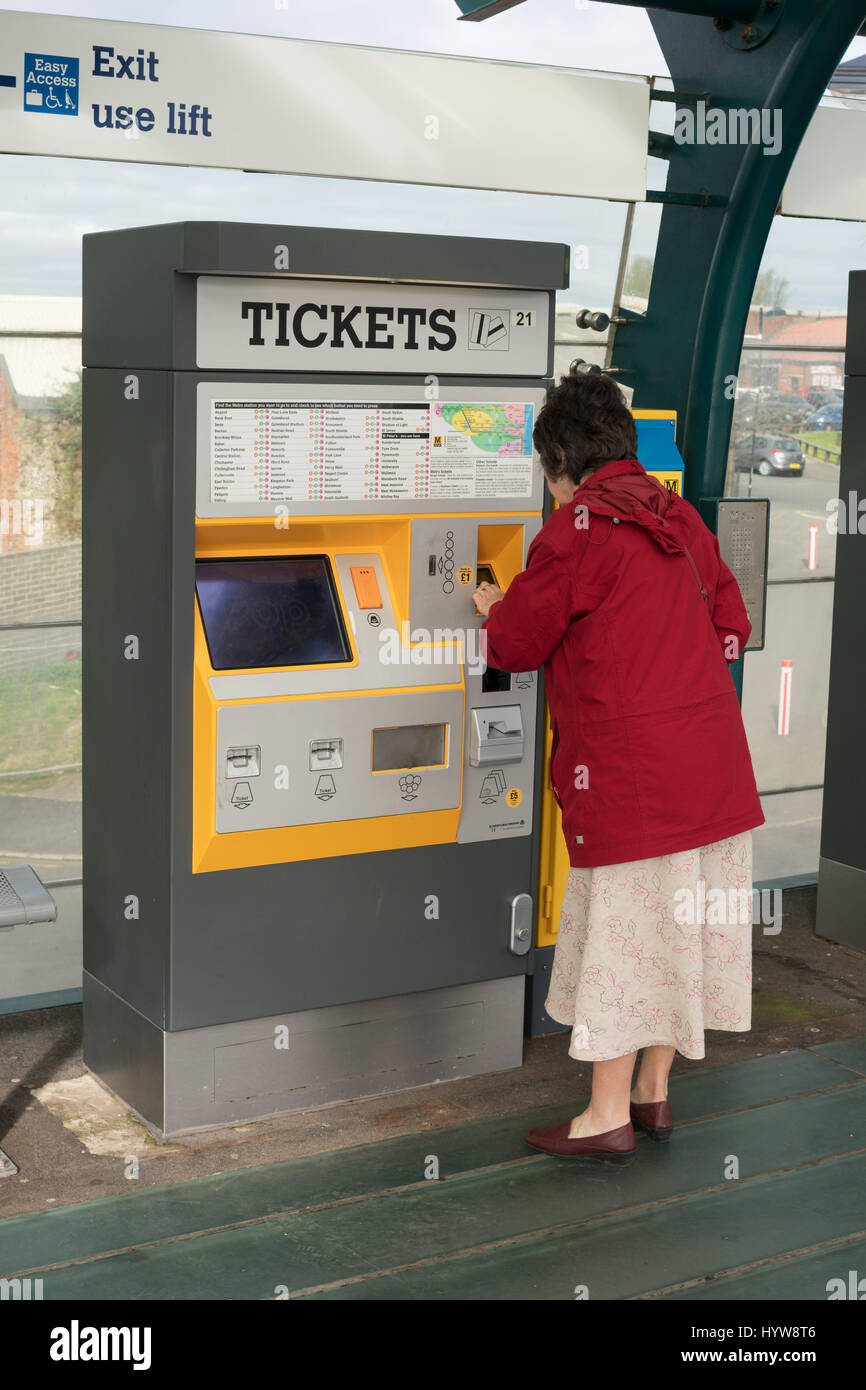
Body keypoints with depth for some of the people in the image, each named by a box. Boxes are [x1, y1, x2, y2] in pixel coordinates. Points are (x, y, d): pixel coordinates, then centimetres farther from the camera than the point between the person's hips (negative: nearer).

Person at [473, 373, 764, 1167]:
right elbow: (731, 629, 17)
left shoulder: (579, 529, -10)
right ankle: (654, 1093, 27)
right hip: (712, 760, 8)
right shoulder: (681, 520, 12)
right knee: (680, 922, 14)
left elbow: (516, 644, -4)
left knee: (623, 925, 1)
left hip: (628, 766, -7)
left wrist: (492, 608, 16)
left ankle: (608, 1116, 10)